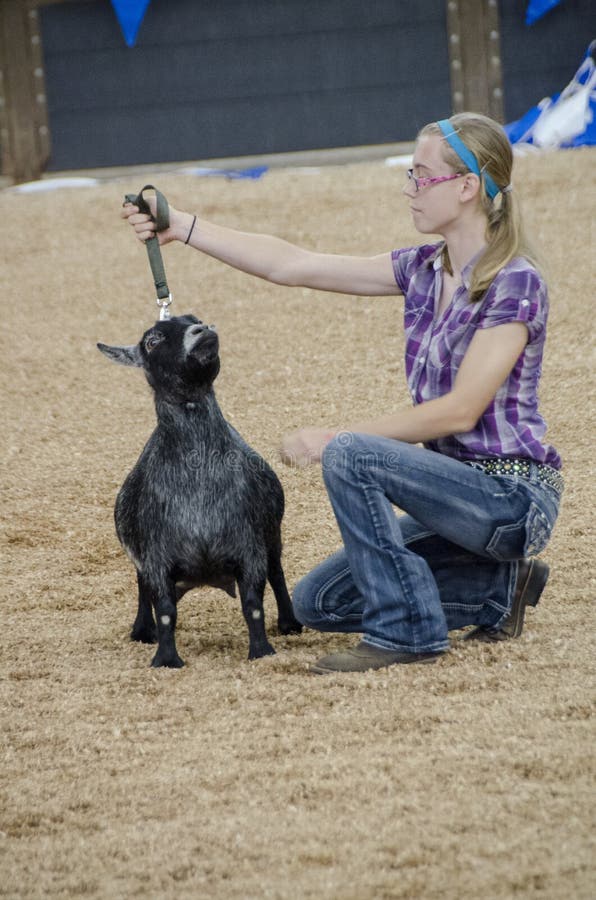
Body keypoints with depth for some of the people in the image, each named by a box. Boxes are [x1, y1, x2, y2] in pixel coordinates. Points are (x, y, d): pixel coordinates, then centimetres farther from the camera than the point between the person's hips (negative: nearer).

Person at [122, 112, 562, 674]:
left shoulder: (515, 283, -16)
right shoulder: (424, 270, 7)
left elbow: (460, 411, -22)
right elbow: (291, 266, 5)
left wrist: (335, 437, -21)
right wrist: (180, 227, -1)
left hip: (514, 498, -9)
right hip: (461, 488, 9)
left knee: (349, 458, -28)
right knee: (316, 603, 8)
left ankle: (405, 632, -16)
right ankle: (499, 587, 12)